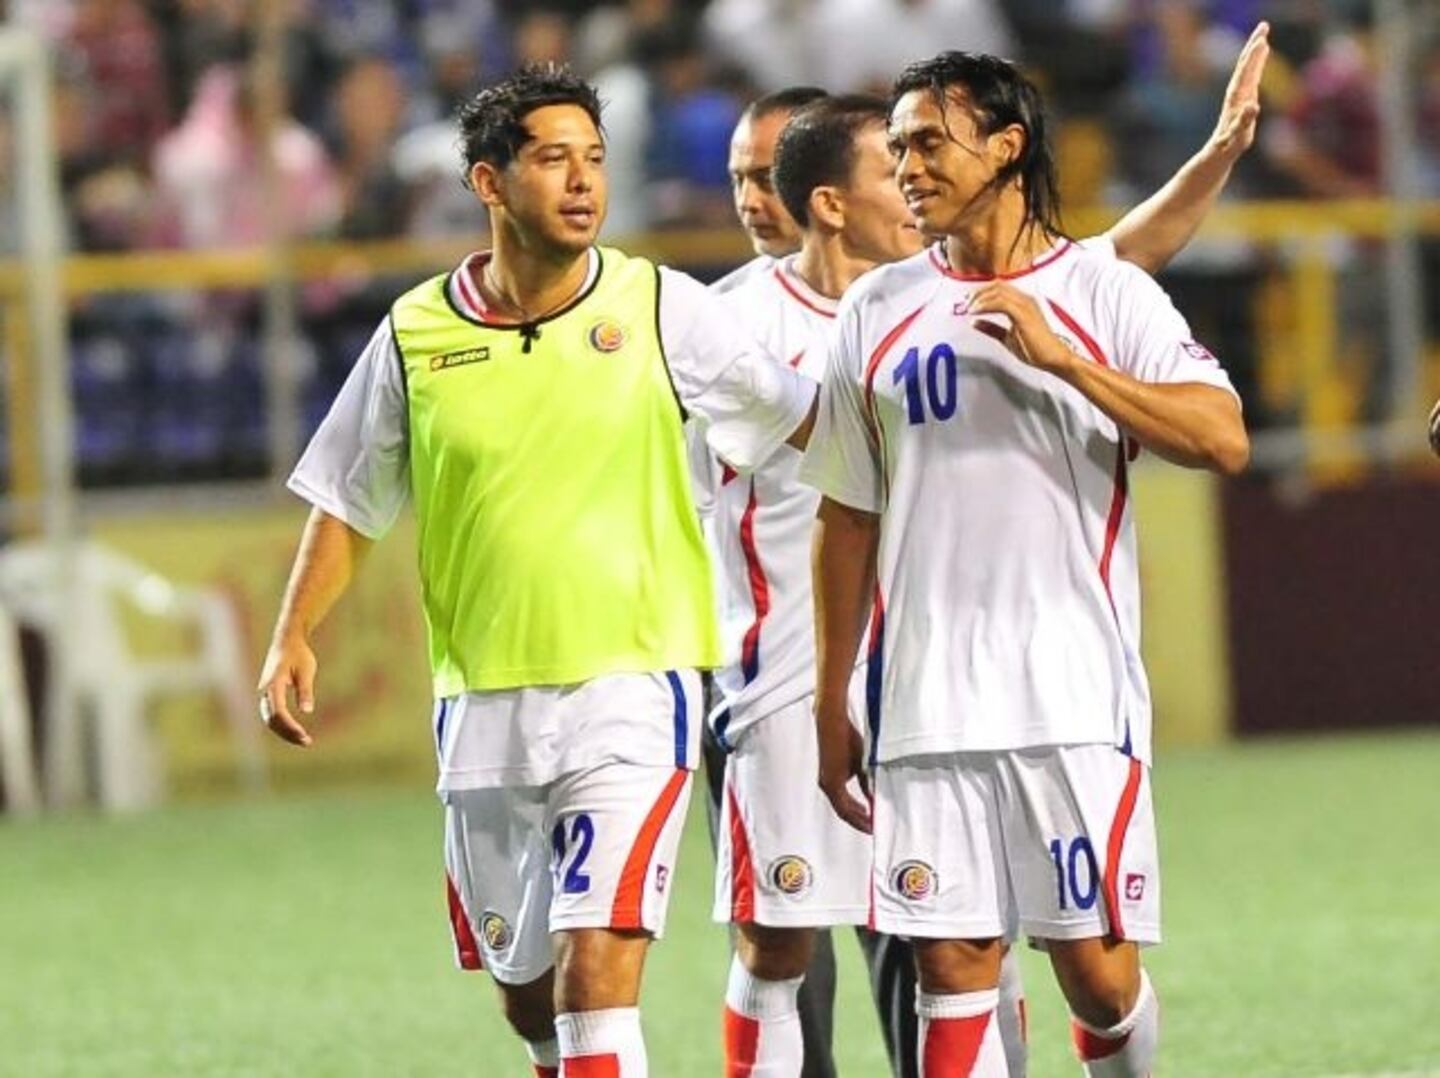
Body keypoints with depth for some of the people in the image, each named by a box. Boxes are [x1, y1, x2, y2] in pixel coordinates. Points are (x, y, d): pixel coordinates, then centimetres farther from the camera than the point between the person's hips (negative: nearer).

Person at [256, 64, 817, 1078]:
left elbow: (807, 416, 6)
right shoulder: (416, 334, 1)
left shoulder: (661, 308, -4)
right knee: (528, 995, 13)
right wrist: (293, 636, 1)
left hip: (632, 689, -3)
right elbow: (349, 505, 11)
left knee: (596, 972, -17)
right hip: (481, 707, 3)